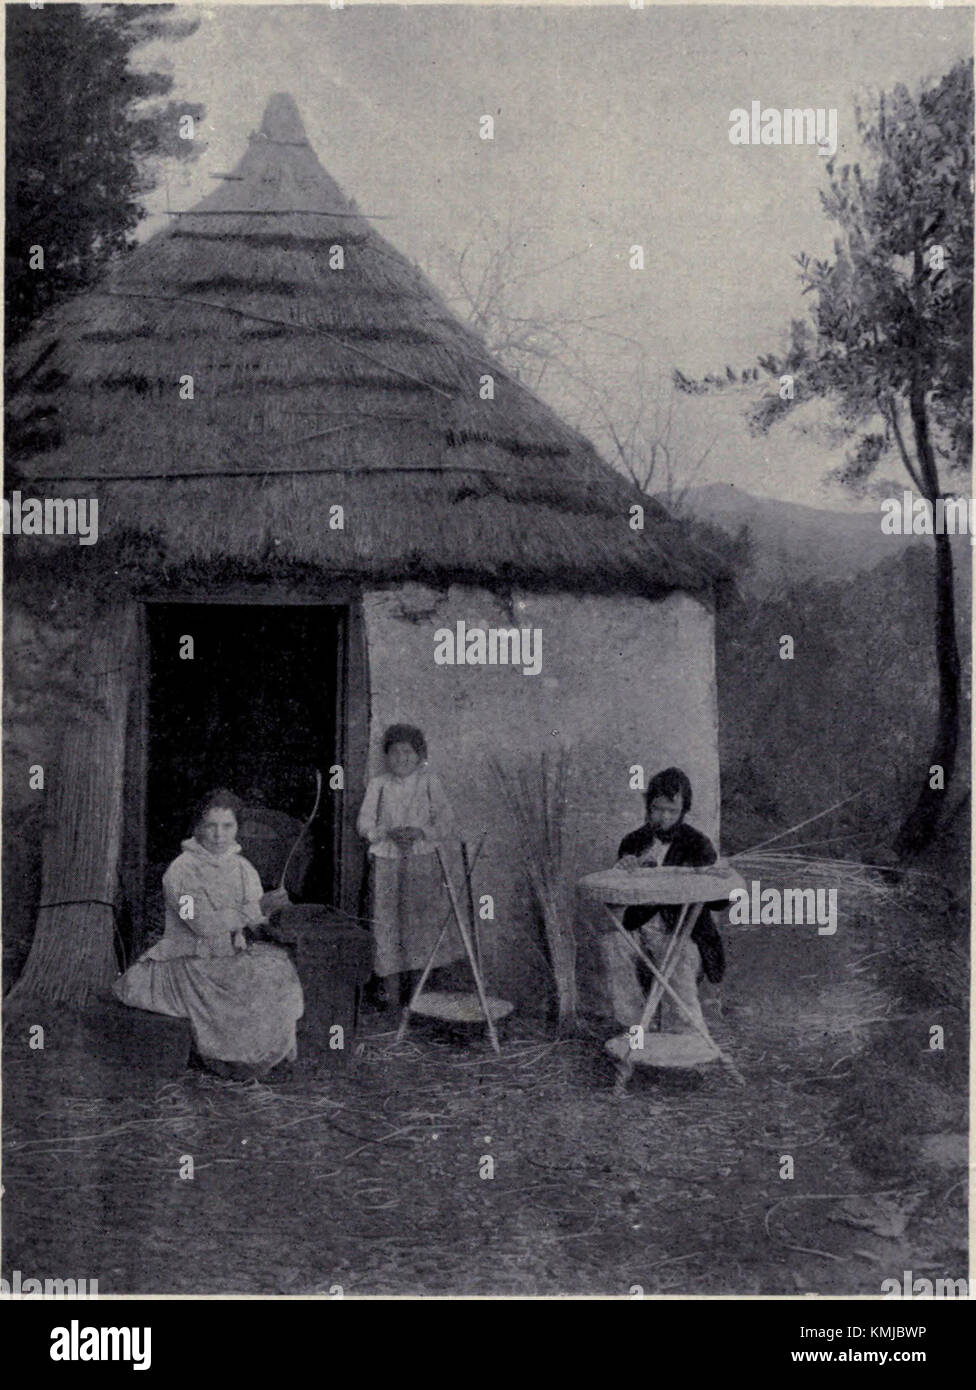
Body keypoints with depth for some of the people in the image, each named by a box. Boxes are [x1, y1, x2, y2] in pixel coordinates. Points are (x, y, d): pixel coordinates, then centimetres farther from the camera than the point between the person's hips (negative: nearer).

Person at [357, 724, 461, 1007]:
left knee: (420, 918, -1)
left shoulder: (429, 782, 3)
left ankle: (415, 988, 11)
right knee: (388, 919, 0)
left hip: (422, 860, 0)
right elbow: (364, 823, 2)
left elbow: (445, 822, 1)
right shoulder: (378, 784, 5)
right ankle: (390, 986, 11)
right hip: (386, 861, 1)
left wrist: (420, 832, -16)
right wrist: (388, 833, -16)